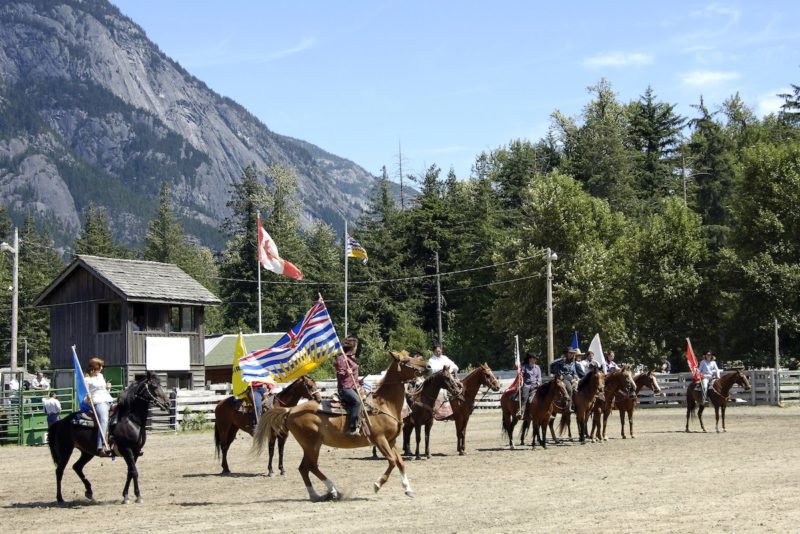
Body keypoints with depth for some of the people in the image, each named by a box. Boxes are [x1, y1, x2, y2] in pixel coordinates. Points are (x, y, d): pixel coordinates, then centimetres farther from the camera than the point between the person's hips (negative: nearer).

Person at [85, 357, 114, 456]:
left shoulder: (100, 376, 22)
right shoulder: (87, 379, 0)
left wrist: (107, 387, 14)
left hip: (109, 400, 9)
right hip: (98, 402, -9)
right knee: (104, 420, -31)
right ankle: (101, 448, -45)